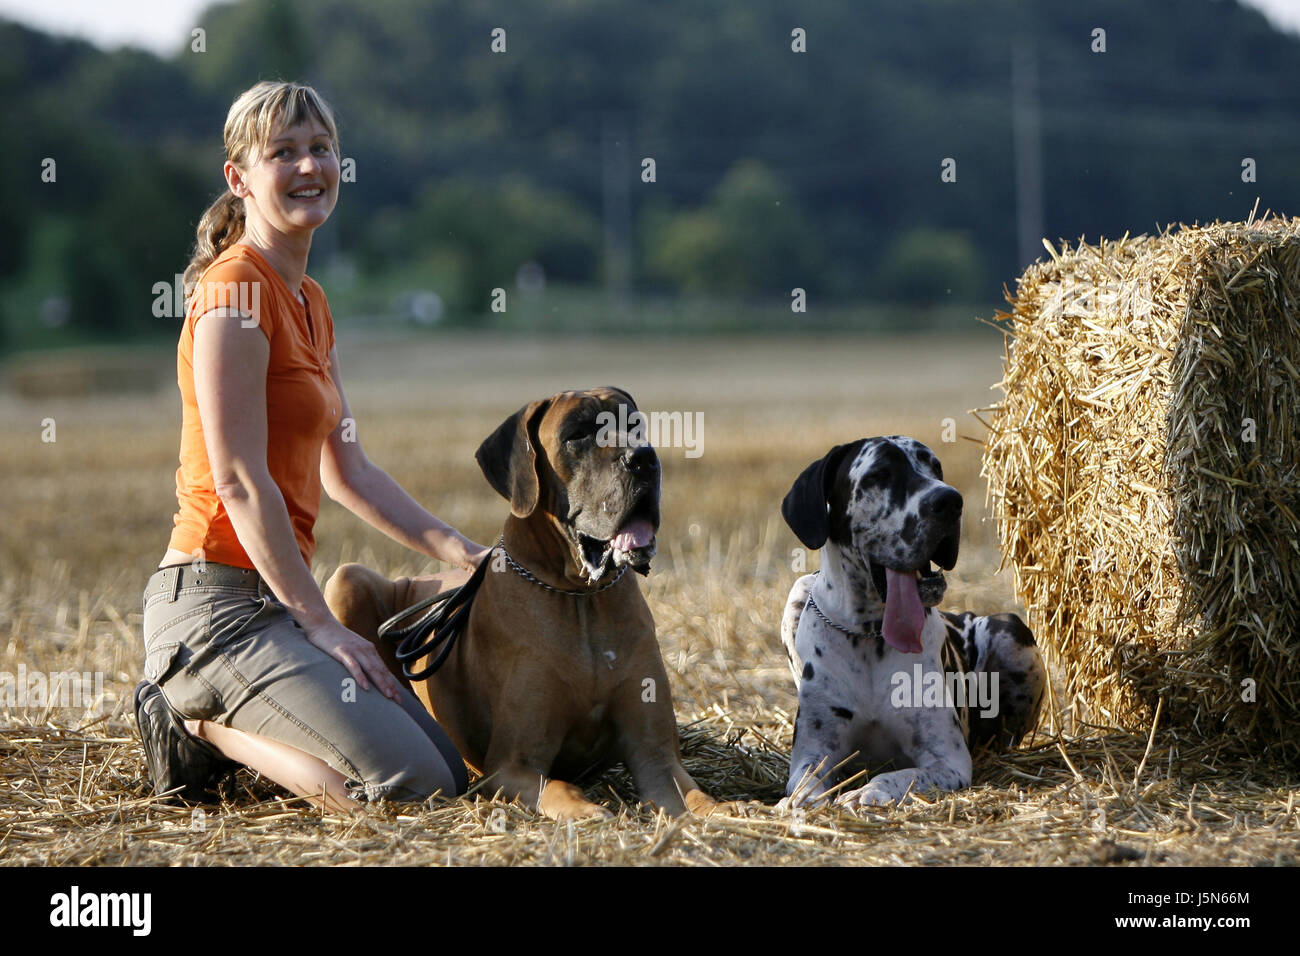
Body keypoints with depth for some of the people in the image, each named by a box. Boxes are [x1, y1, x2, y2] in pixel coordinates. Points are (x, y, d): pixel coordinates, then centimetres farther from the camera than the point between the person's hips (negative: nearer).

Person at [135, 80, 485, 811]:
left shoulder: (311, 303, 16)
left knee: (451, 772, 8)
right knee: (411, 786, -18)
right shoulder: (236, 291, -14)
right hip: (217, 600, -10)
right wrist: (320, 623, -17)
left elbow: (349, 472, 18)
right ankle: (204, 723, -1)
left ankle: (209, 724, 13)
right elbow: (239, 481, -18)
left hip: (277, 595, 10)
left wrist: (464, 555, 11)